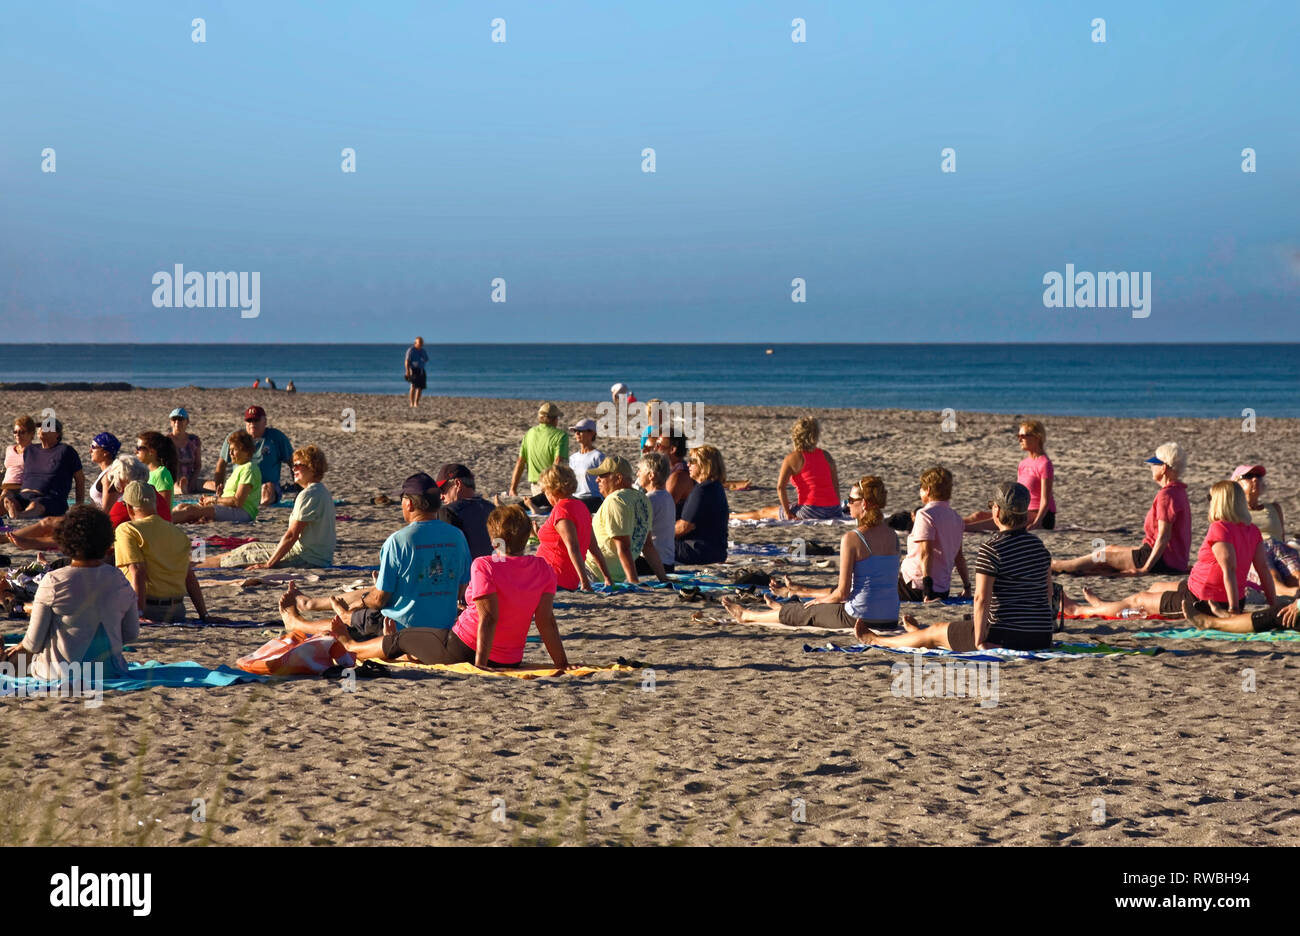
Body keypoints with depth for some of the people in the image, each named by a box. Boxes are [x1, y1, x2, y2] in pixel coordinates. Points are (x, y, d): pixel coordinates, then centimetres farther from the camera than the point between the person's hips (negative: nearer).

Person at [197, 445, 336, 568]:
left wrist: (268, 564, -16)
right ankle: (198, 563, 23)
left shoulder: (309, 495, -18)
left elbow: (291, 535, -20)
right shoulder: (322, 491, 14)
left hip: (307, 559, -10)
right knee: (250, 548, 16)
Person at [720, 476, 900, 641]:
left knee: (808, 611, 20)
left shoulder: (852, 539, -15)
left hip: (860, 618, -6)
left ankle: (746, 615, 43)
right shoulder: (893, 537, 7)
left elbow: (842, 593, -14)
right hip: (890, 619, 6)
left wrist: (821, 600, 9)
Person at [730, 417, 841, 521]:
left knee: (764, 512, 18)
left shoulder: (792, 458, -4)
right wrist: (837, 511, 14)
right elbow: (836, 485, 9)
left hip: (810, 511, -5)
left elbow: (780, 487, -14)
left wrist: (787, 513, -6)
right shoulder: (826, 456, 10)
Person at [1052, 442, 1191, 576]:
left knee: (1105, 554, 1)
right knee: (1111, 549, 15)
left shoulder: (1166, 495, -20)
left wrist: (1145, 568, -22)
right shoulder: (1179, 492, 14)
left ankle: (1056, 566, 15)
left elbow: (1164, 536, -24)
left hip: (1164, 562, -9)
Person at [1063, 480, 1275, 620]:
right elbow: (1264, 570, 0)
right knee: (1157, 587, 30)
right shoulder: (1252, 531, 1)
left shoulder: (1220, 529, -23)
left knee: (1137, 599, 12)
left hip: (1201, 602, -9)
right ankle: (1104, 606, 52)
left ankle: (1080, 610, 32)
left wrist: (1233, 609, -32)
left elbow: (1229, 569, -31)